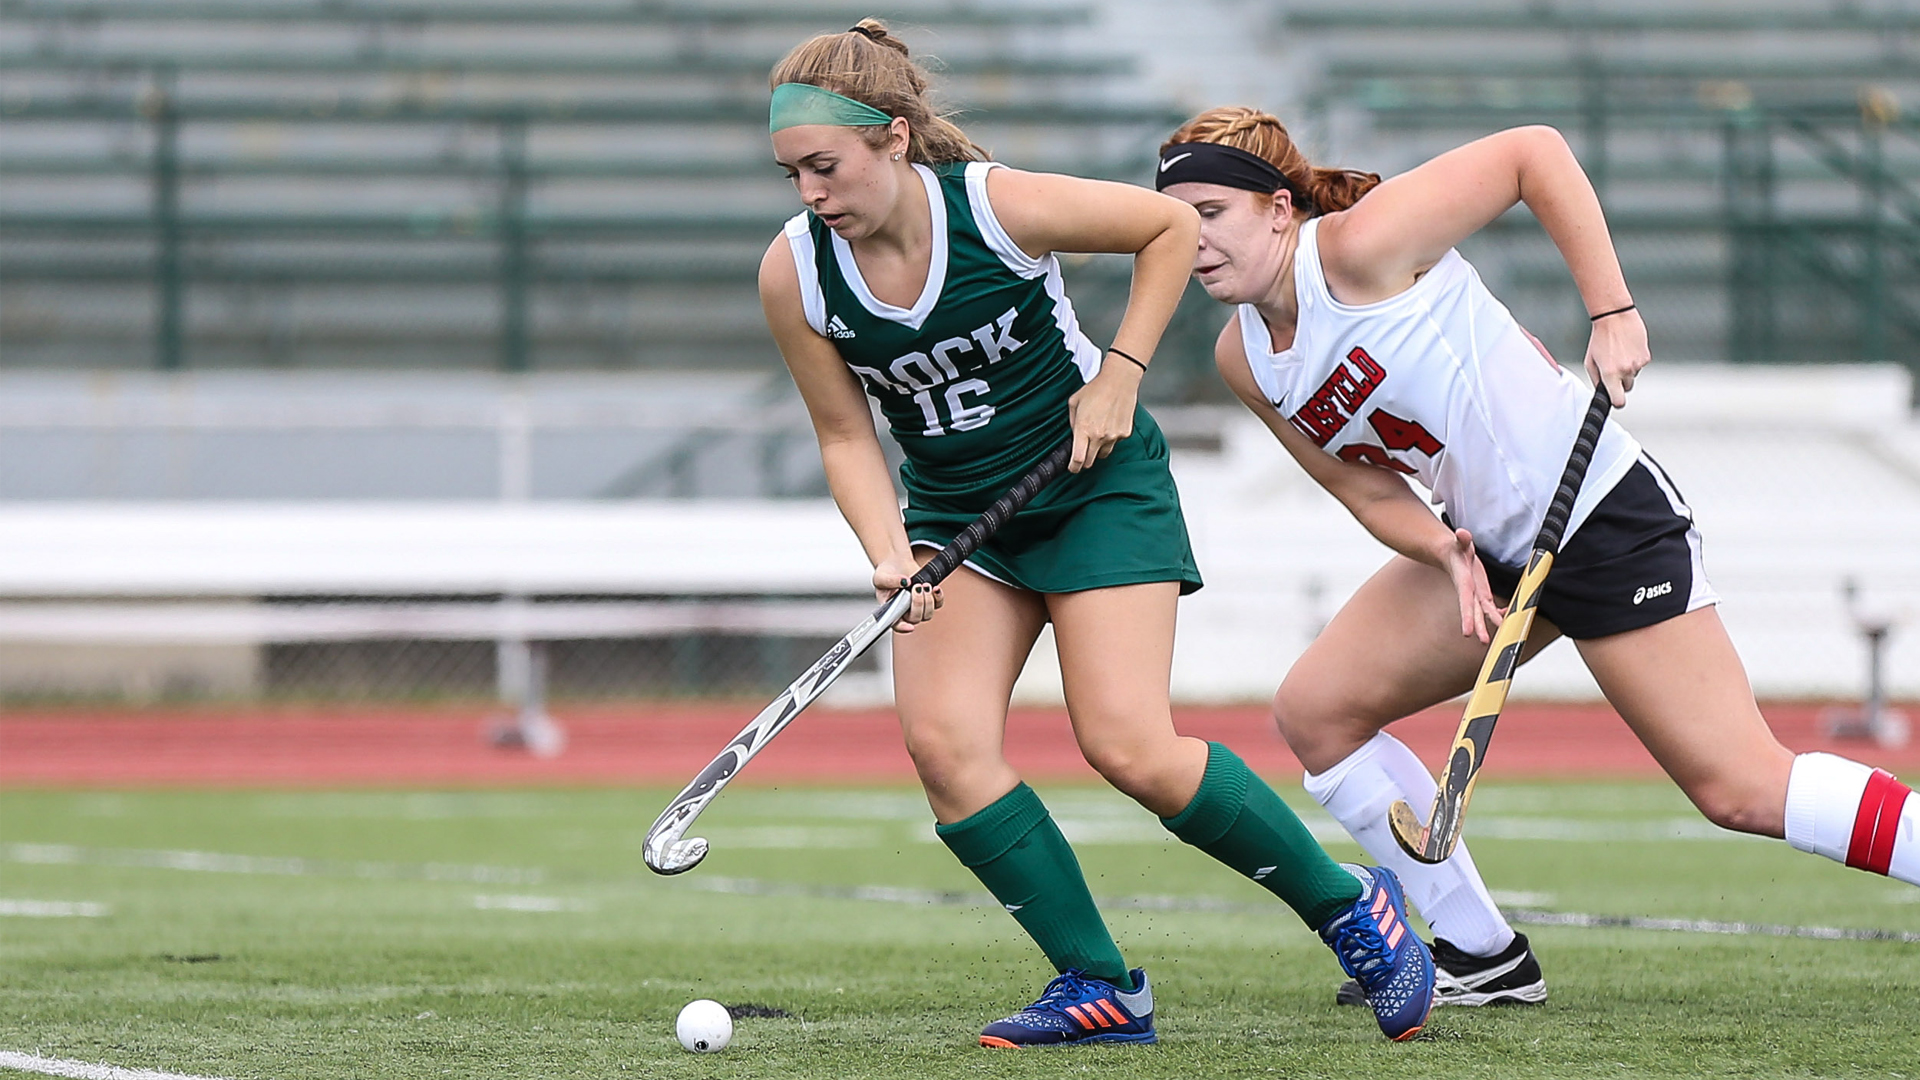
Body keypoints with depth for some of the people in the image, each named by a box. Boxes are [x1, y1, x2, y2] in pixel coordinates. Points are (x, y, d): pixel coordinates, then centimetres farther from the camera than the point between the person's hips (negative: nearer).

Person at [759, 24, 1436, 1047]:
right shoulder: (793, 273, -14)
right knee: (941, 740, -17)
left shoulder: (1002, 205, -24)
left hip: (1096, 486, -4)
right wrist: (892, 557, -18)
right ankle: (1099, 987, -4)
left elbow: (1171, 226, -8)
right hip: (955, 512, 4)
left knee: (1129, 749, -15)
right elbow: (846, 434, -3)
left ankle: (1348, 906, 6)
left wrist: (1119, 377, -12)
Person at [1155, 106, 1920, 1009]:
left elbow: (1534, 151, -20)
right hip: (1486, 543, 9)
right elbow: (1363, 483, 8)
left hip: (1601, 517, -9)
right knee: (1315, 713, 6)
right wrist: (1446, 555, -12)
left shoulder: (1356, 248, -20)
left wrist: (1612, 313, -22)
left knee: (1741, 789, -14)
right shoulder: (1244, 359, 4)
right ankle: (1482, 957, 14)